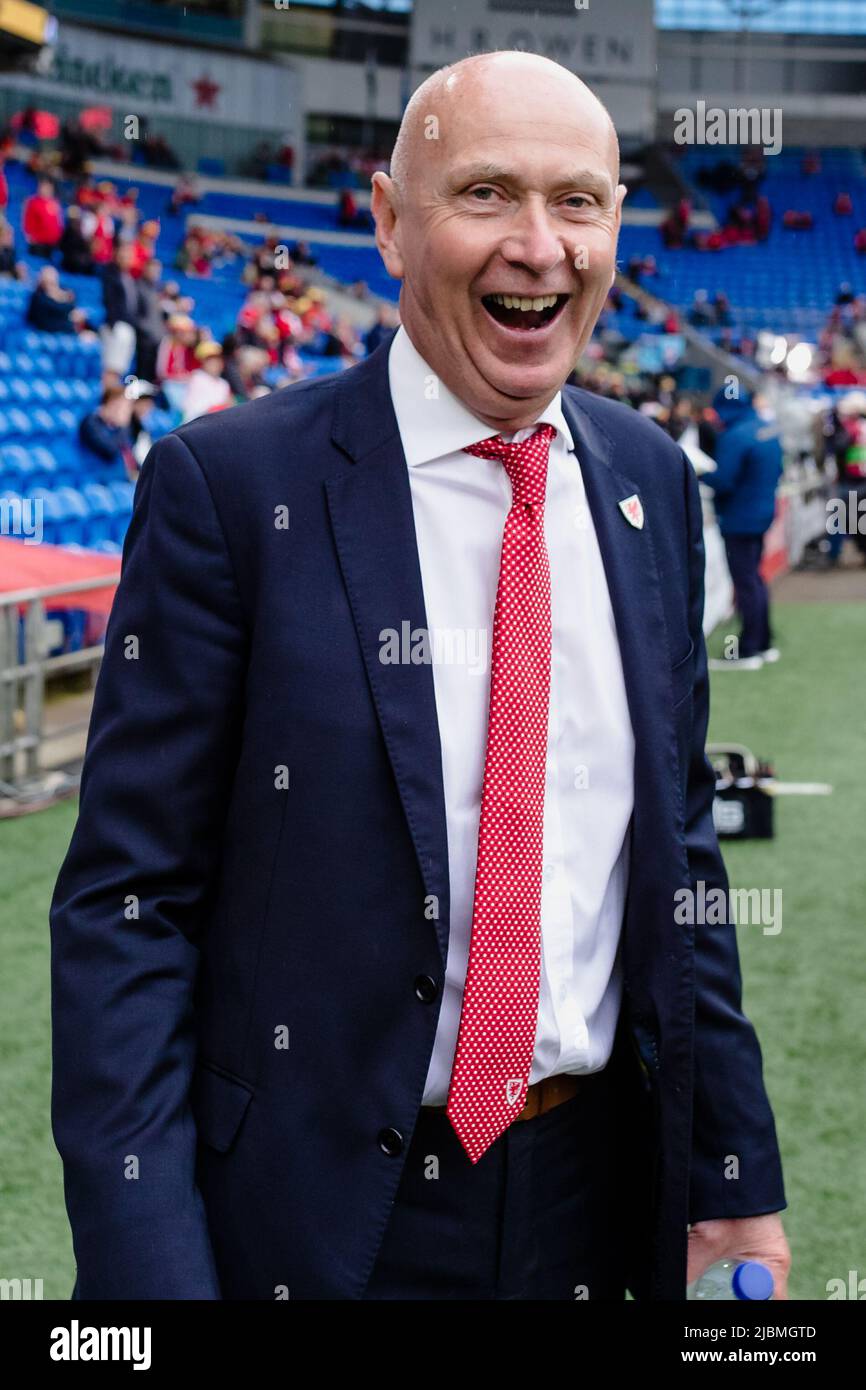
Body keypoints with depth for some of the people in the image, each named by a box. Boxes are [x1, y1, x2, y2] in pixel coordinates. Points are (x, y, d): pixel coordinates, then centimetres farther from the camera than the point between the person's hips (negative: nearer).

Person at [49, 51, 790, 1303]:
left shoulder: (653, 482, 3)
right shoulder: (231, 482, -13)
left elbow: (682, 840, 9)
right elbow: (127, 900, -13)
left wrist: (736, 1177, 8)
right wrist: (147, 1272, -19)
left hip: (607, 1196, 5)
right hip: (324, 1214, -4)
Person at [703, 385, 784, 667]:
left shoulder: (735, 437, -22)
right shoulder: (769, 429, 6)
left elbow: (722, 481, -23)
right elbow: (777, 470, 16)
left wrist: (700, 474, -6)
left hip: (740, 519, -9)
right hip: (763, 513, 9)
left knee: (745, 583, -3)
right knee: (754, 579, 19)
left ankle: (748, 652, 2)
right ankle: (764, 645, 26)